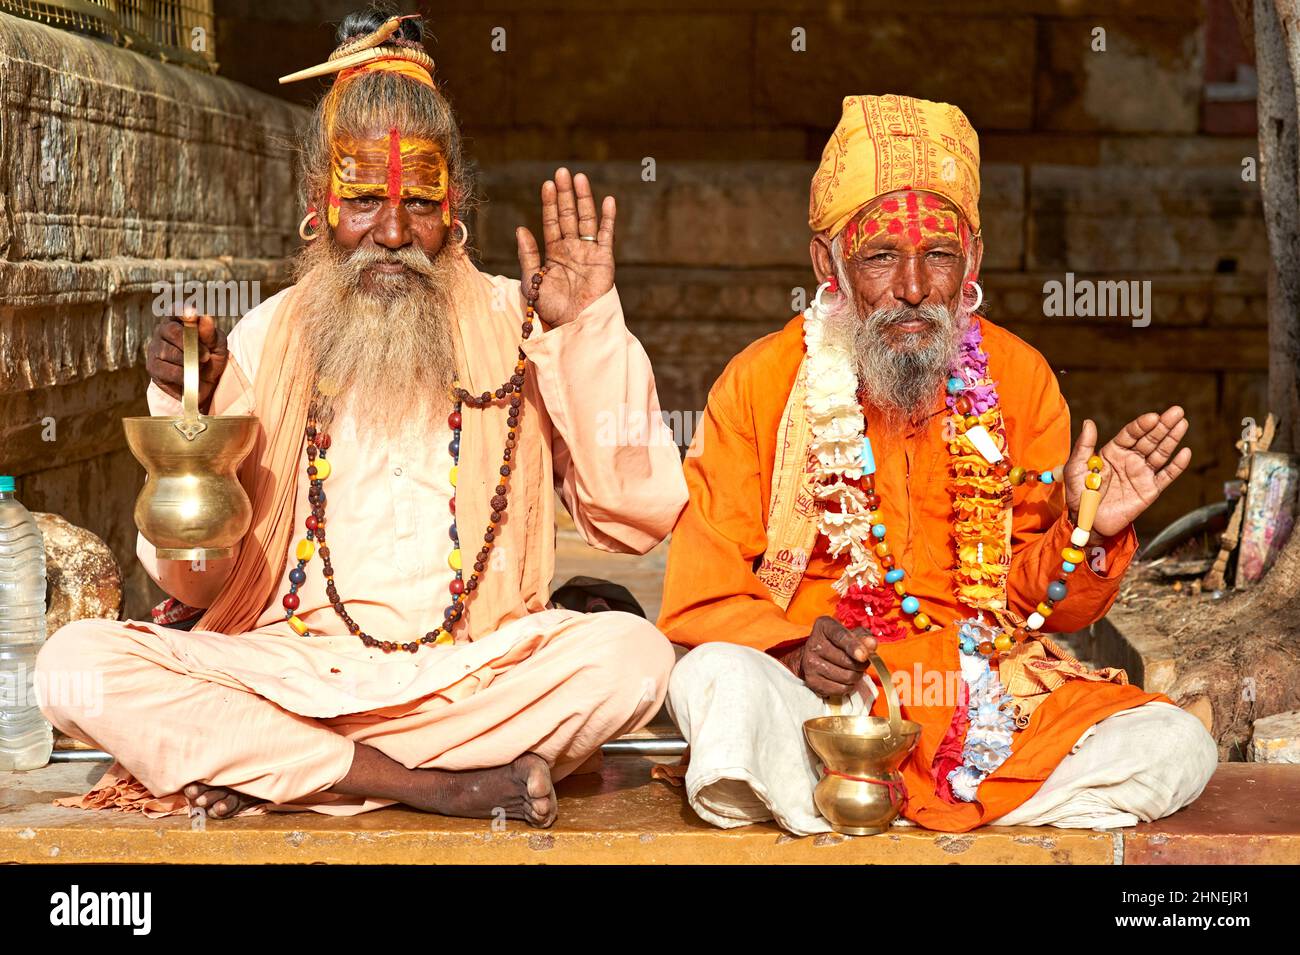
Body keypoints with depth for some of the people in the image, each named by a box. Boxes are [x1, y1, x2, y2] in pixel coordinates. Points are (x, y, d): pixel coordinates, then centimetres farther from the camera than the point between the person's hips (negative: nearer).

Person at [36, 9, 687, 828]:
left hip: (471, 677, 0)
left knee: (633, 654, -29)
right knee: (76, 661, -24)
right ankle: (443, 786, -23)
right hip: (287, 667, 1)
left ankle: (271, 771, -19)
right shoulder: (264, 341, 7)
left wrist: (589, 328, -9)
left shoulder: (514, 327, 6)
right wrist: (185, 413, -8)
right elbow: (197, 581, 7)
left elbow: (637, 517, -3)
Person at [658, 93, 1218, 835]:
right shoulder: (762, 383, 0)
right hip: (814, 693, -3)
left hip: (986, 685, 3)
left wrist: (1085, 535, -11)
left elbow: (1049, 603, 11)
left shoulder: (1018, 379, 7)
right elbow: (701, 595, -1)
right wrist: (792, 650, -20)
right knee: (717, 684, -35)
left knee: (1177, 748, -19)